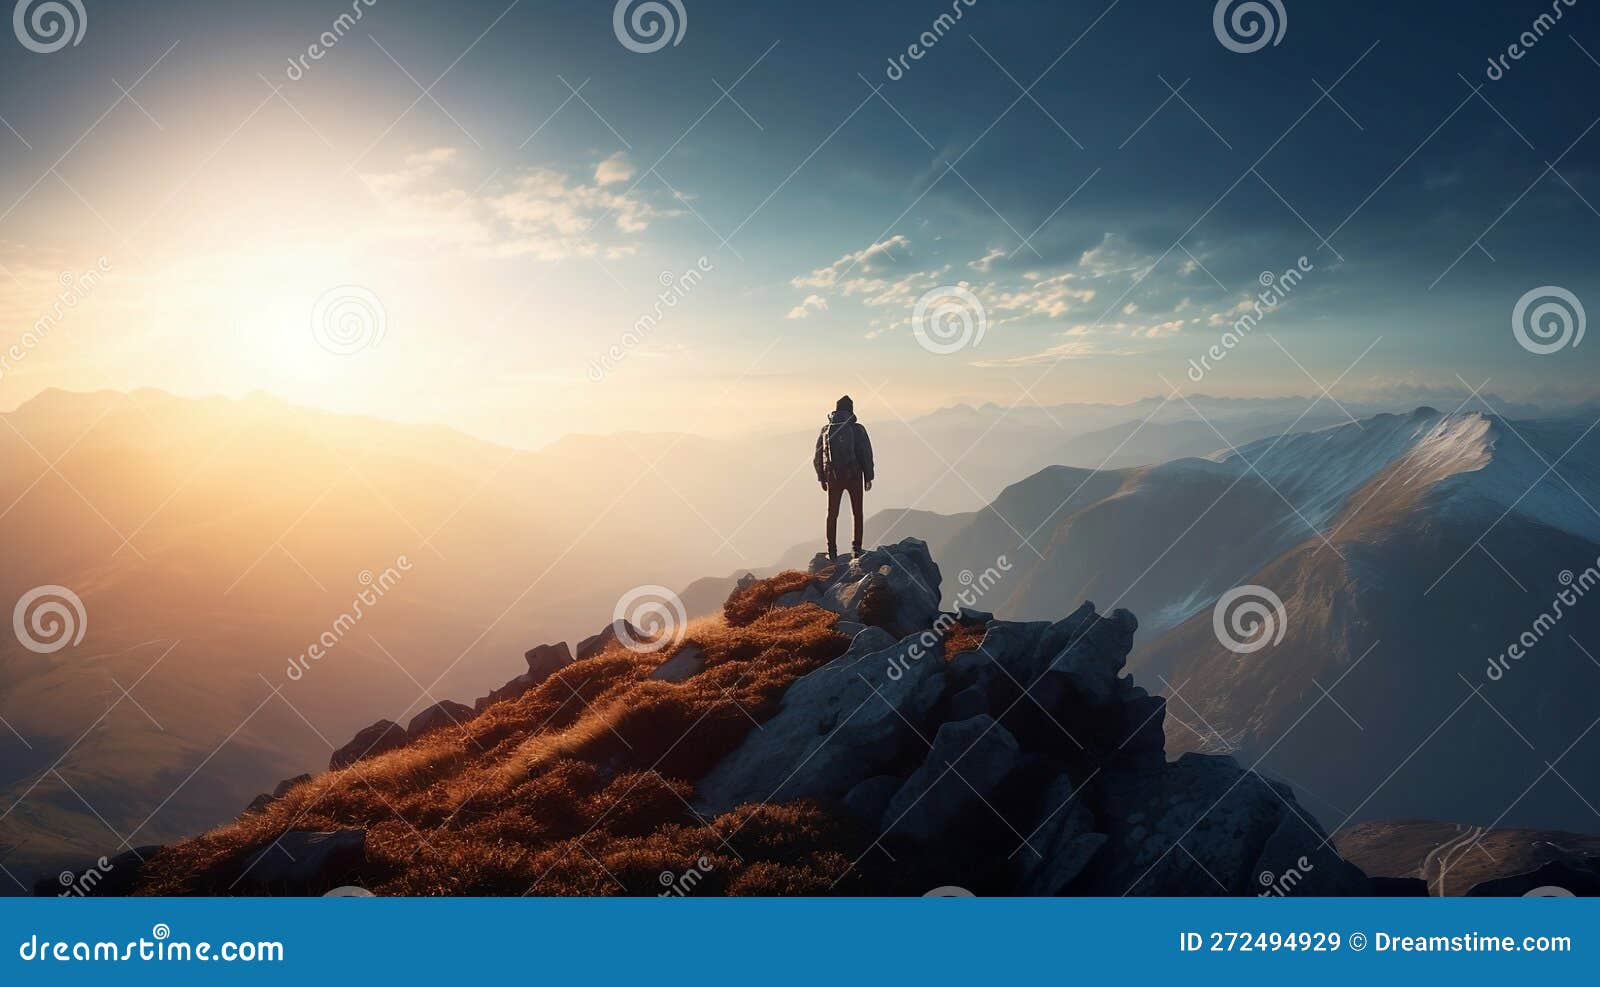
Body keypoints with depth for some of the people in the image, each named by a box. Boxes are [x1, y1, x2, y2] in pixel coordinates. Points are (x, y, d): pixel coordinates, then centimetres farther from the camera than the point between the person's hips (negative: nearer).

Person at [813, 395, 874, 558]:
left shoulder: (825, 430, 4)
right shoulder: (857, 429, -5)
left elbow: (817, 458, 7)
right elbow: (866, 454, -6)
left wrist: (821, 478, 15)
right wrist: (868, 477, 2)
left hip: (833, 477, 2)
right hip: (854, 476, -2)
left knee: (832, 514, 9)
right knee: (857, 513, 11)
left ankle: (832, 551, 6)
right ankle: (856, 547, 7)